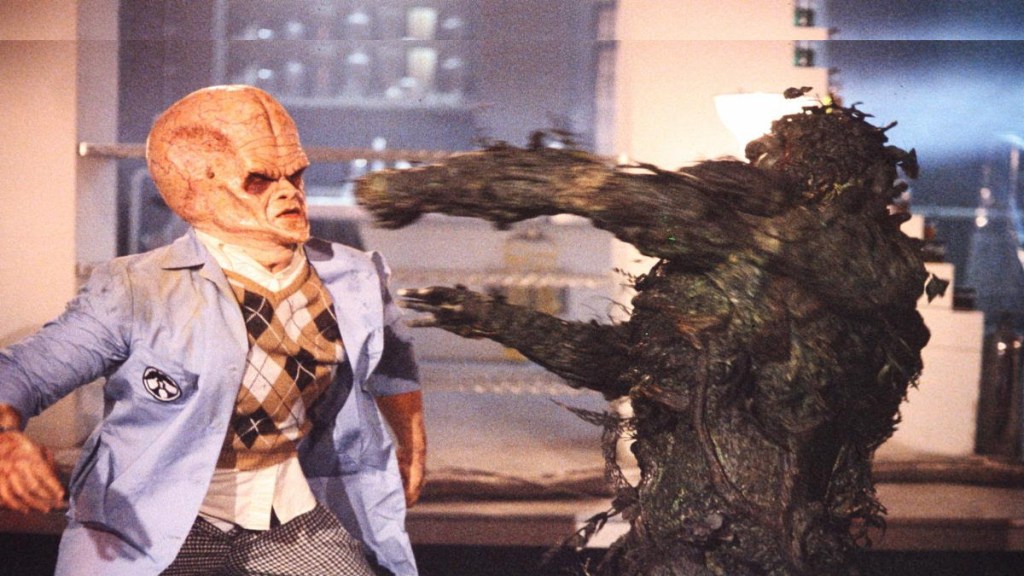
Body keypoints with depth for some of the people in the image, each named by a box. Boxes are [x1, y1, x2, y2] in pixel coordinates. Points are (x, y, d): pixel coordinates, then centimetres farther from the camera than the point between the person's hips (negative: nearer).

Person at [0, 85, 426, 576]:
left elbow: (390, 358, 20)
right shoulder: (138, 292, -16)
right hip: (160, 524, -4)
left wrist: (411, 446, 32)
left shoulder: (351, 281, -1)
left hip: (297, 518, 4)